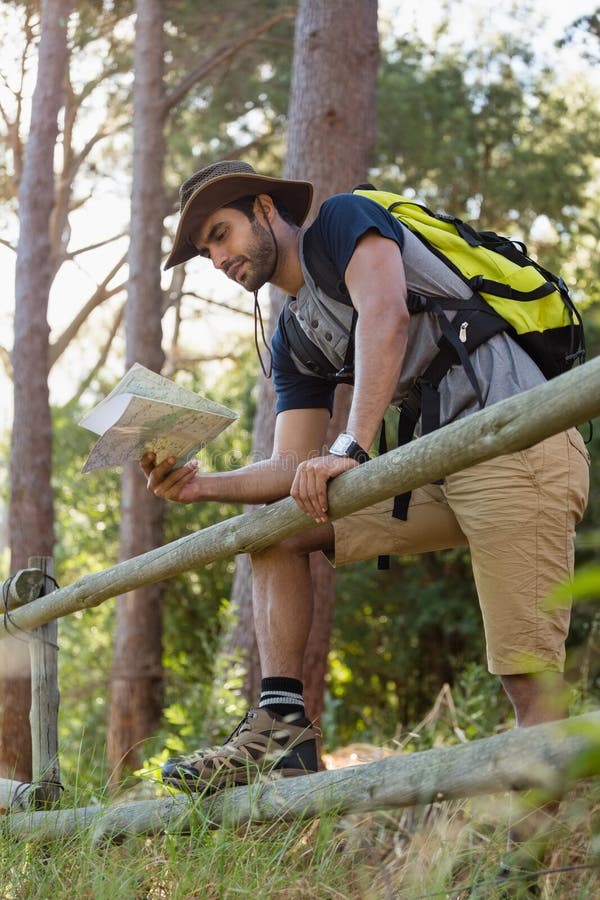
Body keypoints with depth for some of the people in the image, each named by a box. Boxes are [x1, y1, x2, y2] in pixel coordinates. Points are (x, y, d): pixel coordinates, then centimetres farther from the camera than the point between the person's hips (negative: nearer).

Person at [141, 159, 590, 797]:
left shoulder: (344, 219, 1)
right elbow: (294, 471, 16)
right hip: (440, 462, 9)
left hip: (518, 437, -9)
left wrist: (350, 448, -26)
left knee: (529, 680, -16)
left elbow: (386, 315, -18)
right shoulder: (291, 342, 21)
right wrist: (200, 486, 0)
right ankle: (280, 727, -3)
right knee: (273, 523, 6)